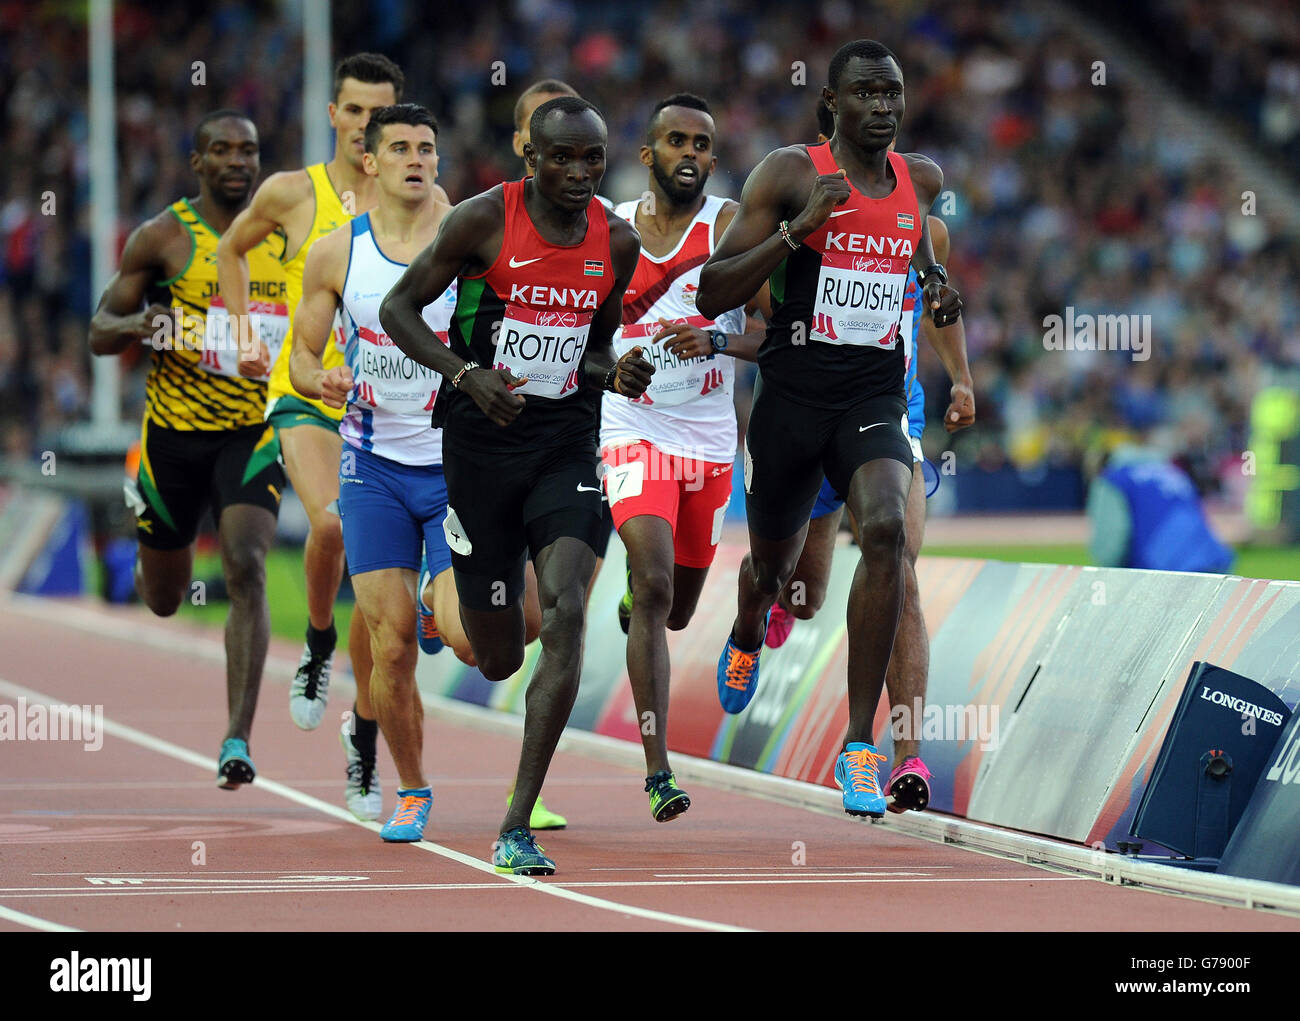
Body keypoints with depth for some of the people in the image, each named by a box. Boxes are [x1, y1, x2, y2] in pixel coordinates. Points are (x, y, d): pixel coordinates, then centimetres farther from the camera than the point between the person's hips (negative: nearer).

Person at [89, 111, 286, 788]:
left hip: (254, 432, 0)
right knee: (164, 600, 13)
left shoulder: (286, 236, 3)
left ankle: (238, 739, -21)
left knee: (246, 569, -21)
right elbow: (100, 333, -2)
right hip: (175, 432, 0)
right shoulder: (163, 238, -4)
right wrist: (142, 325, -23)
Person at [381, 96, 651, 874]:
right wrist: (466, 375, -19)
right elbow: (399, 307, -4)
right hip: (481, 440, -2)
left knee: (566, 611, -21)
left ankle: (517, 829, -19)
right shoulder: (485, 220, -9)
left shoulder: (617, 242, 3)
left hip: (565, 442, 2)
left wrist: (616, 374, -5)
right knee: (497, 660, 4)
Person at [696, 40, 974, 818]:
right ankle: (748, 637, 58)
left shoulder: (923, 180, 6)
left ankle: (861, 745, -23)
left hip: (876, 394, 1)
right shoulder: (790, 174, -8)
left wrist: (940, 290, 7)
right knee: (773, 563, 16)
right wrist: (800, 227, -23)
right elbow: (713, 295, -12)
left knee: (886, 529, -26)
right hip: (794, 392, -1)